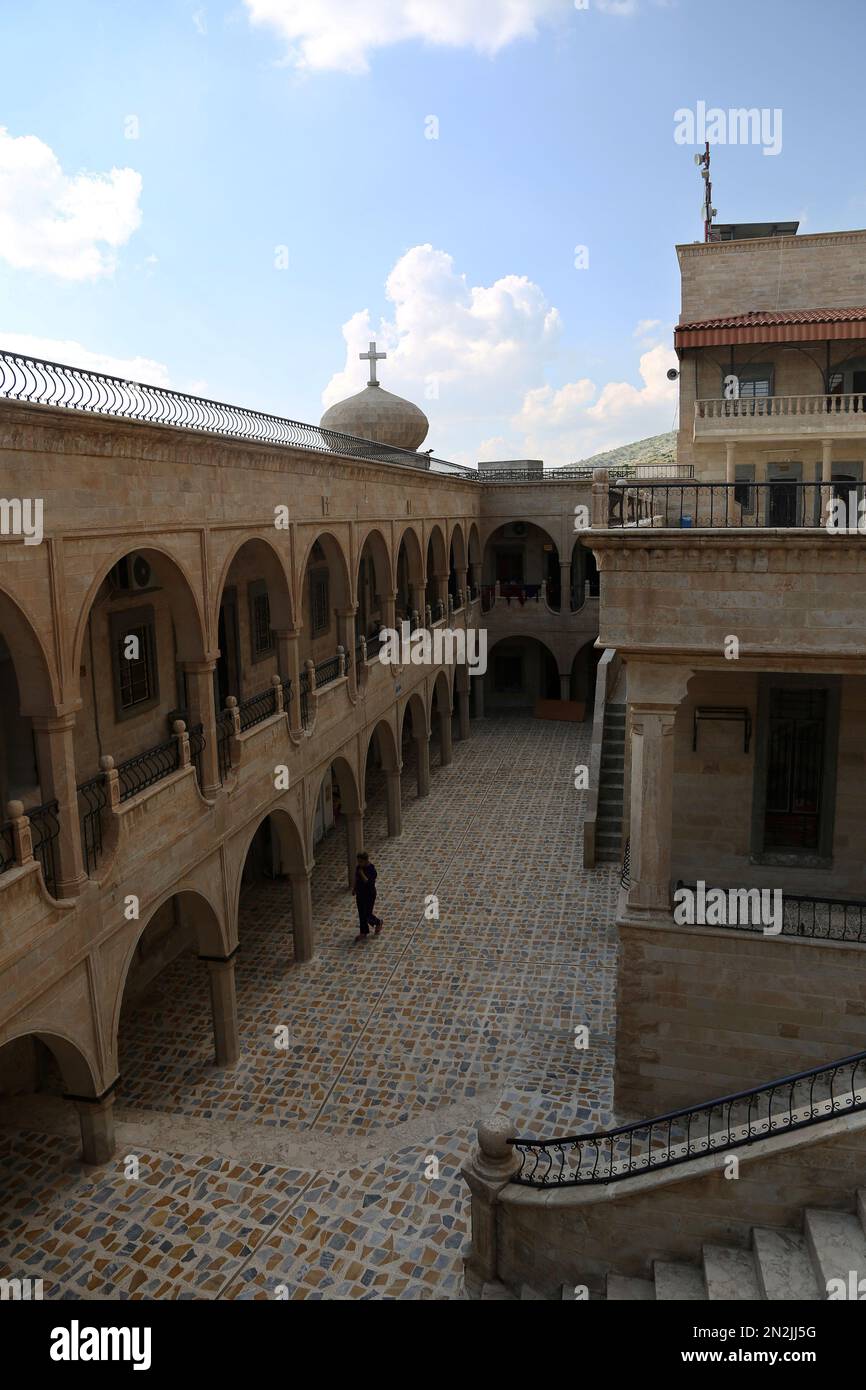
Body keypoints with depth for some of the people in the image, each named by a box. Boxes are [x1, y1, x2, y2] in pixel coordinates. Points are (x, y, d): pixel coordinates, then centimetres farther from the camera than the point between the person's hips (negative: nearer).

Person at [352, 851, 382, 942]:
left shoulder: (372, 869, -24)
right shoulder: (358, 867, -4)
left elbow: (368, 882, -32)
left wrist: (362, 873, -33)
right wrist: (354, 888, 6)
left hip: (369, 895, -6)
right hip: (360, 894, 6)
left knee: (367, 914, 3)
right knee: (361, 914, 13)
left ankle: (378, 922, 34)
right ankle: (364, 933, 28)